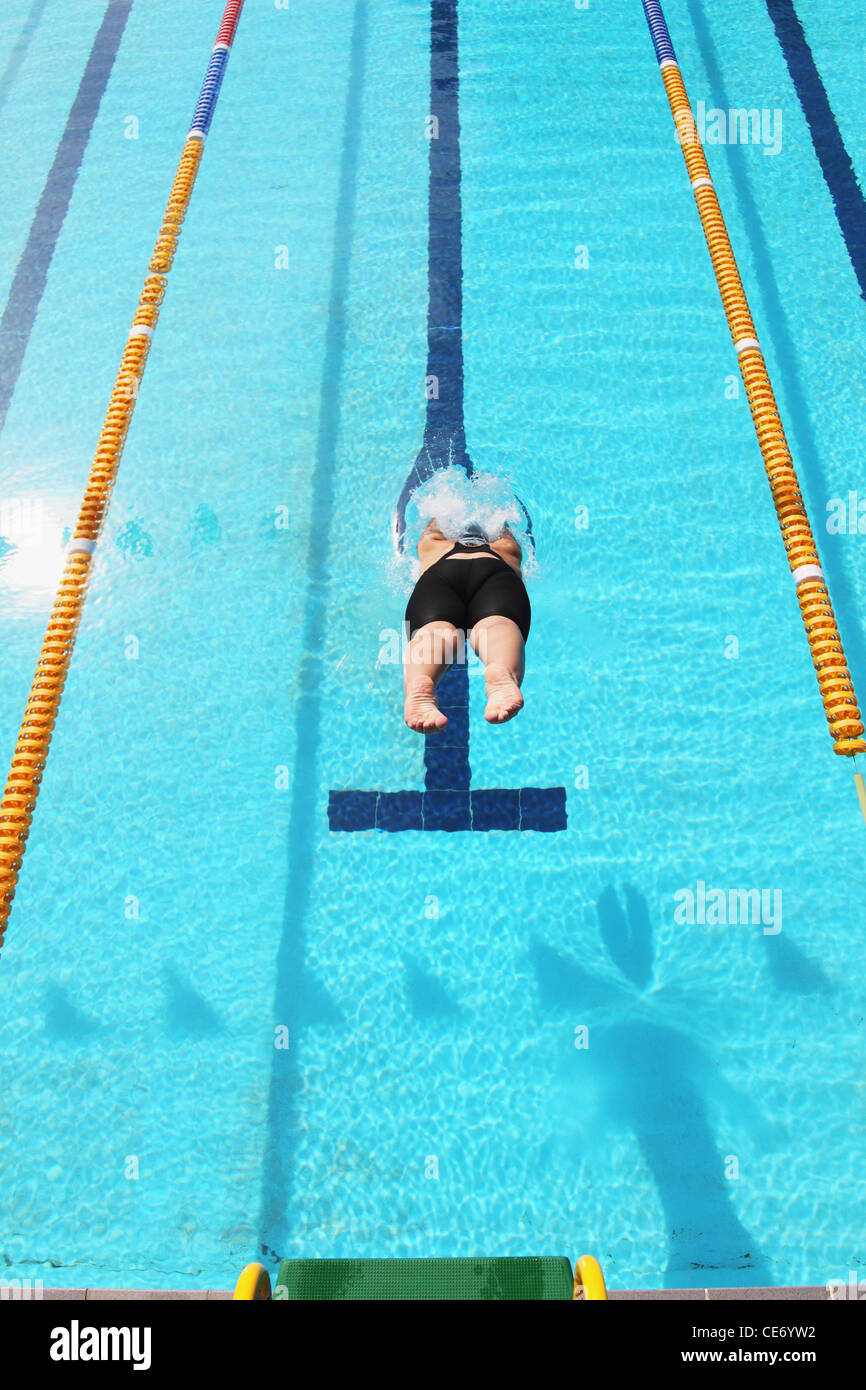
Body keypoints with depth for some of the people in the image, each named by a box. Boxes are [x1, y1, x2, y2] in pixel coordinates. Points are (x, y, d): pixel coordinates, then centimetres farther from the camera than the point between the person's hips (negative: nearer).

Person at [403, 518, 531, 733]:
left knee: (434, 628, -27)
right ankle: (504, 674, -63)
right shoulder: (506, 549, 45)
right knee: (497, 624, -28)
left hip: (438, 574, 0)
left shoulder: (433, 545, 44)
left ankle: (419, 684, -61)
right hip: (495, 572, 0)